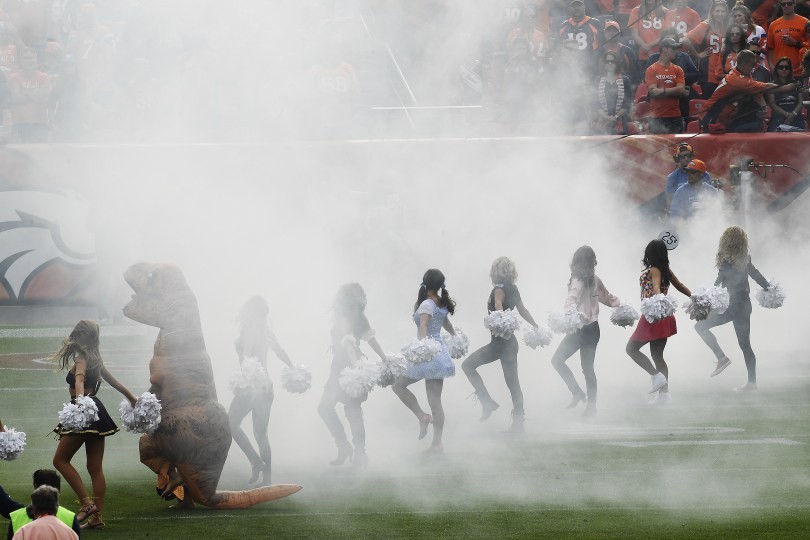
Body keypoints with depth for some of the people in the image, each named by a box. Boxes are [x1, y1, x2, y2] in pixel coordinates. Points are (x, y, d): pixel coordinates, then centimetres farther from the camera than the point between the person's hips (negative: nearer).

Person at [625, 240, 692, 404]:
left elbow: (656, 287, -32)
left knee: (631, 348, 2)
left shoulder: (653, 270, -14)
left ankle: (656, 376, -11)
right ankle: (664, 393, 11)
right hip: (664, 317, 8)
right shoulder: (666, 270, 9)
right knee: (657, 355, 13)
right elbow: (679, 286, 15)